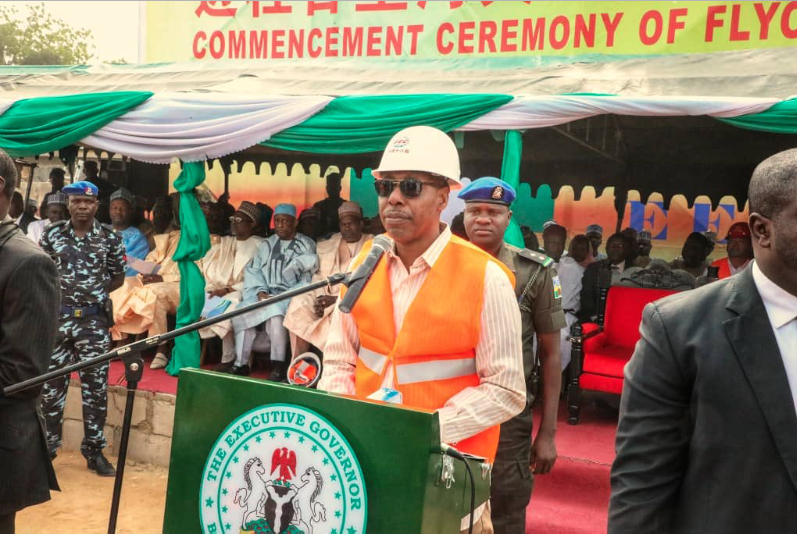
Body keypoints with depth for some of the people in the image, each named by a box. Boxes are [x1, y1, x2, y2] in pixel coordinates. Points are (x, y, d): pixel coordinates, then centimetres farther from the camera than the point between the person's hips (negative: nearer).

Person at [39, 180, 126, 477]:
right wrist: (58, 294, -3)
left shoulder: (110, 238, -1)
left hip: (94, 321, 0)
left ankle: (94, 450, 16)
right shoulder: (51, 234, 2)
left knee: (95, 387, 5)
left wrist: (95, 294, -3)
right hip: (57, 318, 1)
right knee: (51, 384, 8)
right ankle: (47, 446, 22)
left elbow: (118, 277, 8)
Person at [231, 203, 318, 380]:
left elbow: (308, 278, -7)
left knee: (275, 313, -35)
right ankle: (241, 363, -16)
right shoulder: (266, 244, 17)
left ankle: (278, 366, -27)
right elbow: (252, 270, 10)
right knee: (241, 313, -22)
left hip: (290, 296, -4)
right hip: (265, 294, 5)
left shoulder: (306, 245, 3)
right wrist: (260, 291, -9)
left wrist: (284, 297, -18)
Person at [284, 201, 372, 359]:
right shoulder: (326, 245, 18)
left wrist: (339, 299, -16)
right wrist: (320, 298, -10)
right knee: (299, 304, -23)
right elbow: (318, 275, 11)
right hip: (326, 296, 4)